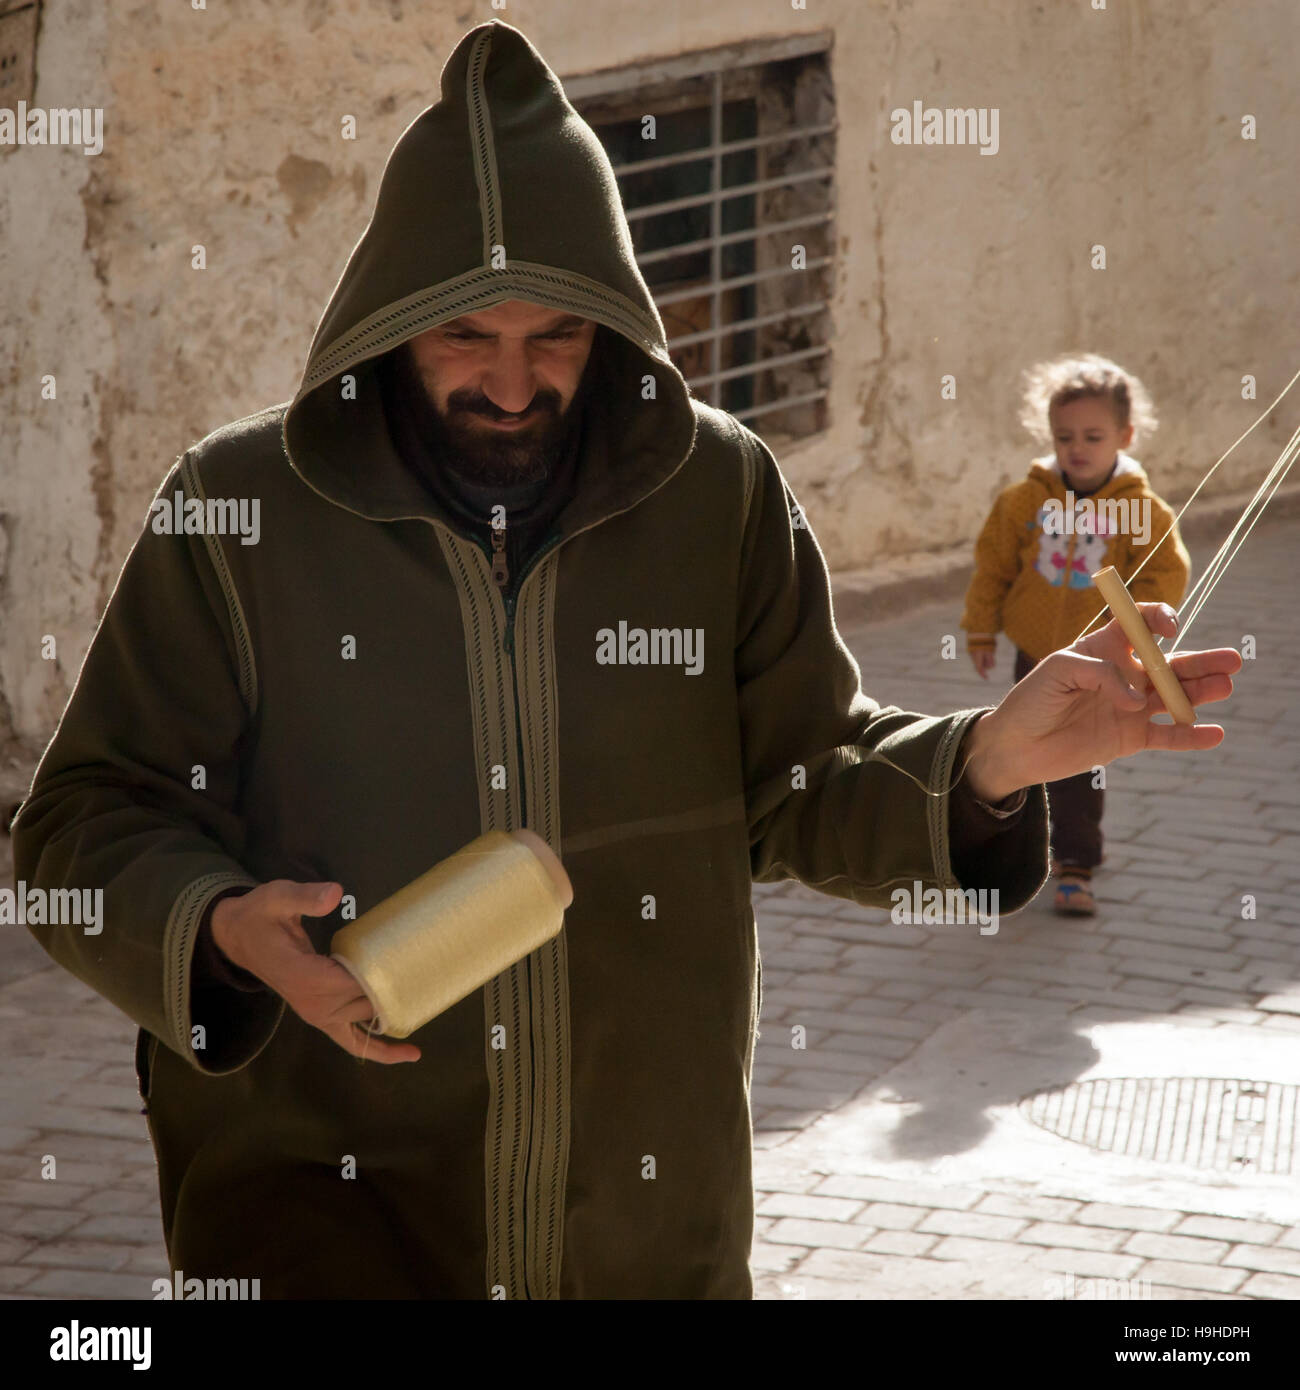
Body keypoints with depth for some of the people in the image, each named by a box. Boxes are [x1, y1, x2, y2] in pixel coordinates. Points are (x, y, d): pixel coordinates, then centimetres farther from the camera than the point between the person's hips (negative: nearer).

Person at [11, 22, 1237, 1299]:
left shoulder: (717, 495, 1)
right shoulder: (239, 508, -5)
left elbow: (799, 790, 8)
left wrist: (983, 762, -11)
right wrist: (222, 930, -23)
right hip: (312, 1184, -3)